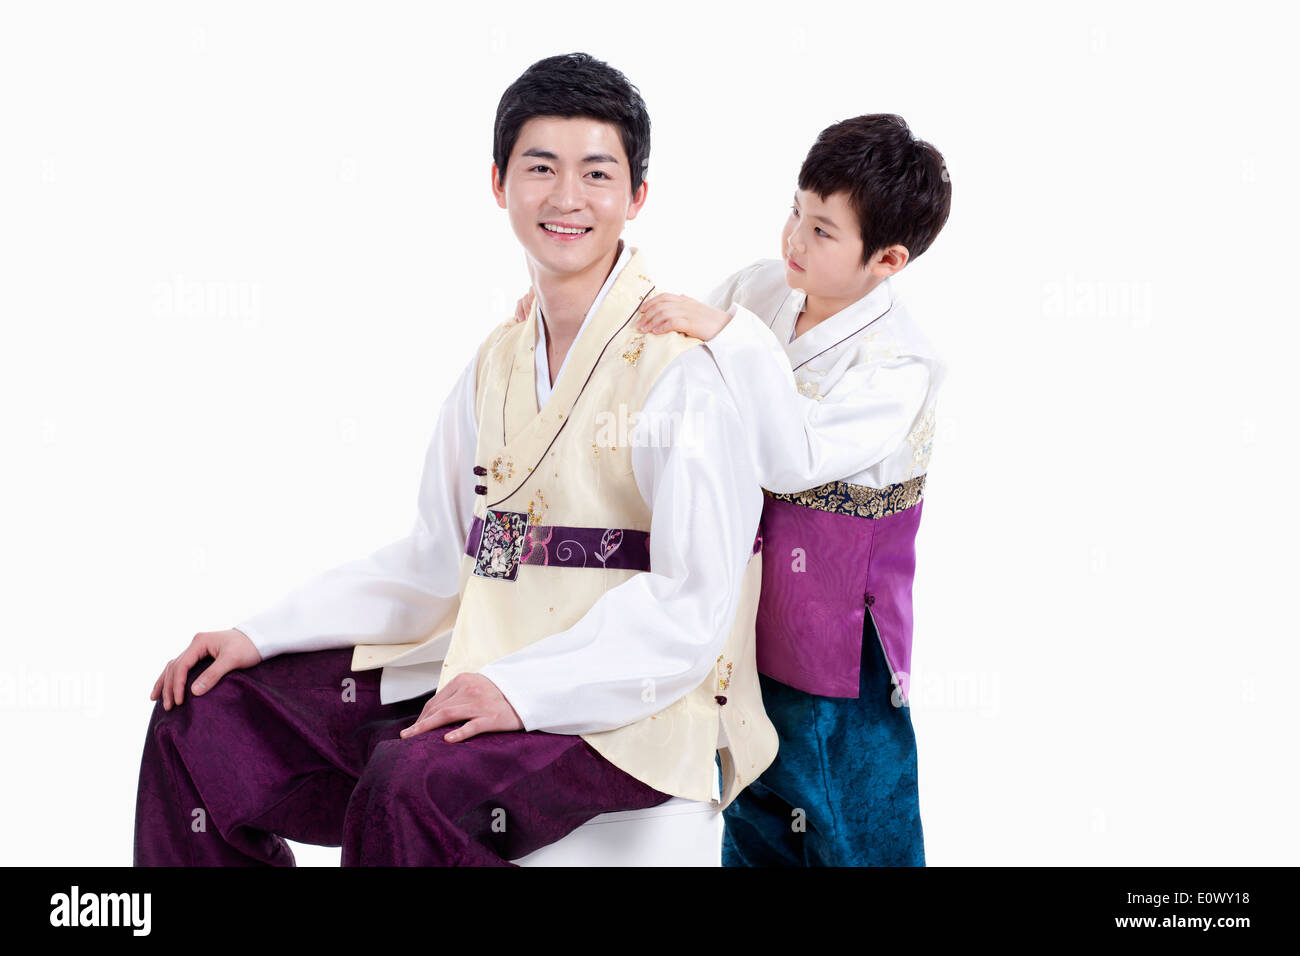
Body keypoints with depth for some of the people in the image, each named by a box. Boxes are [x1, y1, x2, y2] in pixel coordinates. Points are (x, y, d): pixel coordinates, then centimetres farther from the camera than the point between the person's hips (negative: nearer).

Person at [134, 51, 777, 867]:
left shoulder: (680, 362, -12)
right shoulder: (499, 361, 13)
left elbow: (690, 612, -18)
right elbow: (440, 562, 17)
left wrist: (523, 688, -28)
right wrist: (265, 636, 9)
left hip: (633, 707, -7)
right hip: (486, 674, 8)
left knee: (413, 787, -34)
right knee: (205, 716, 0)